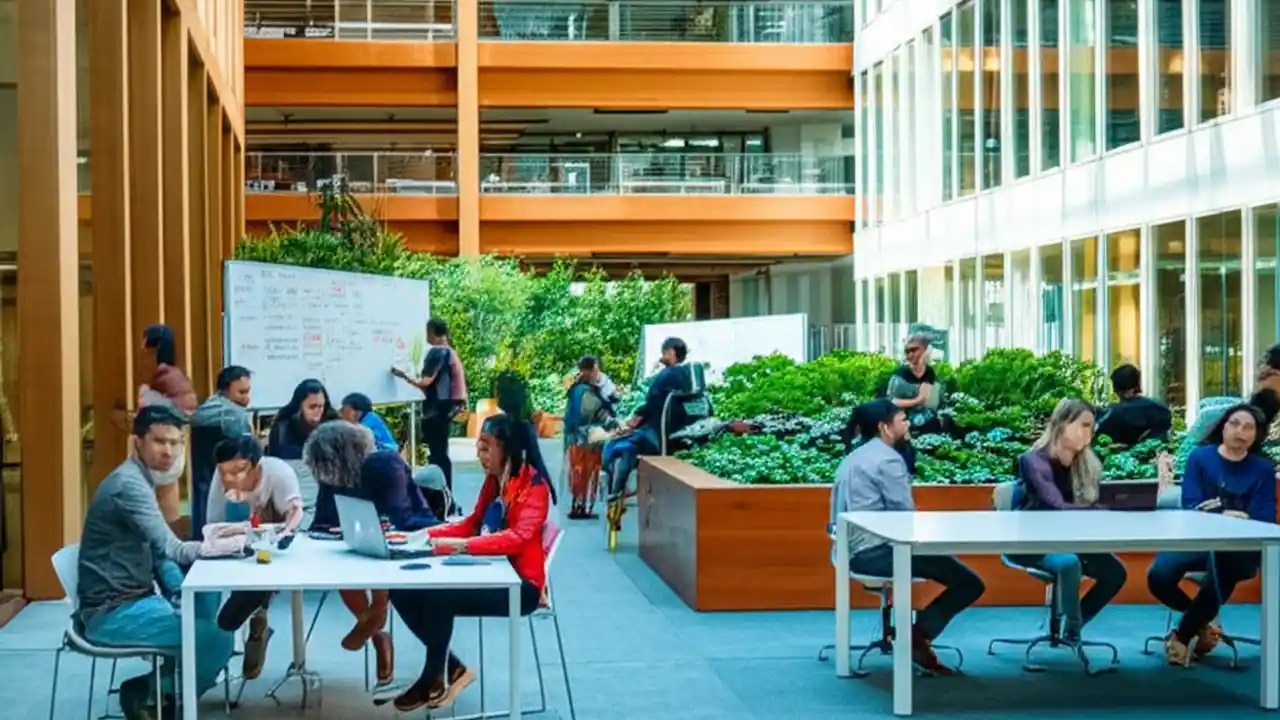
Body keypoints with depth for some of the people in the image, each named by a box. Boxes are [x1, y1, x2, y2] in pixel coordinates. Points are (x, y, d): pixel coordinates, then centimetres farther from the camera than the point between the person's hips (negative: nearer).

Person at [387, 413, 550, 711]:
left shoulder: (533, 485, -14)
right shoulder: (493, 480, 10)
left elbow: (518, 537, -28)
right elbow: (472, 524, 18)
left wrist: (461, 546, -38)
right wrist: (426, 534, 2)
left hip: (520, 584, -9)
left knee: (438, 596, -28)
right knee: (403, 590, -7)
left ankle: (433, 678, -6)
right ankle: (452, 668, 2)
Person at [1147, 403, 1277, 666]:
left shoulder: (1263, 469, 5)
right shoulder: (1200, 457, 6)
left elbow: (1262, 522, -4)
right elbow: (1190, 507, -4)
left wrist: (1226, 519, -21)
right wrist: (1224, 518, -22)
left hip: (1240, 549, -1)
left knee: (1220, 562, -39)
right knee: (1158, 576, -29)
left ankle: (1182, 635, -15)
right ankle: (1204, 622, 5)